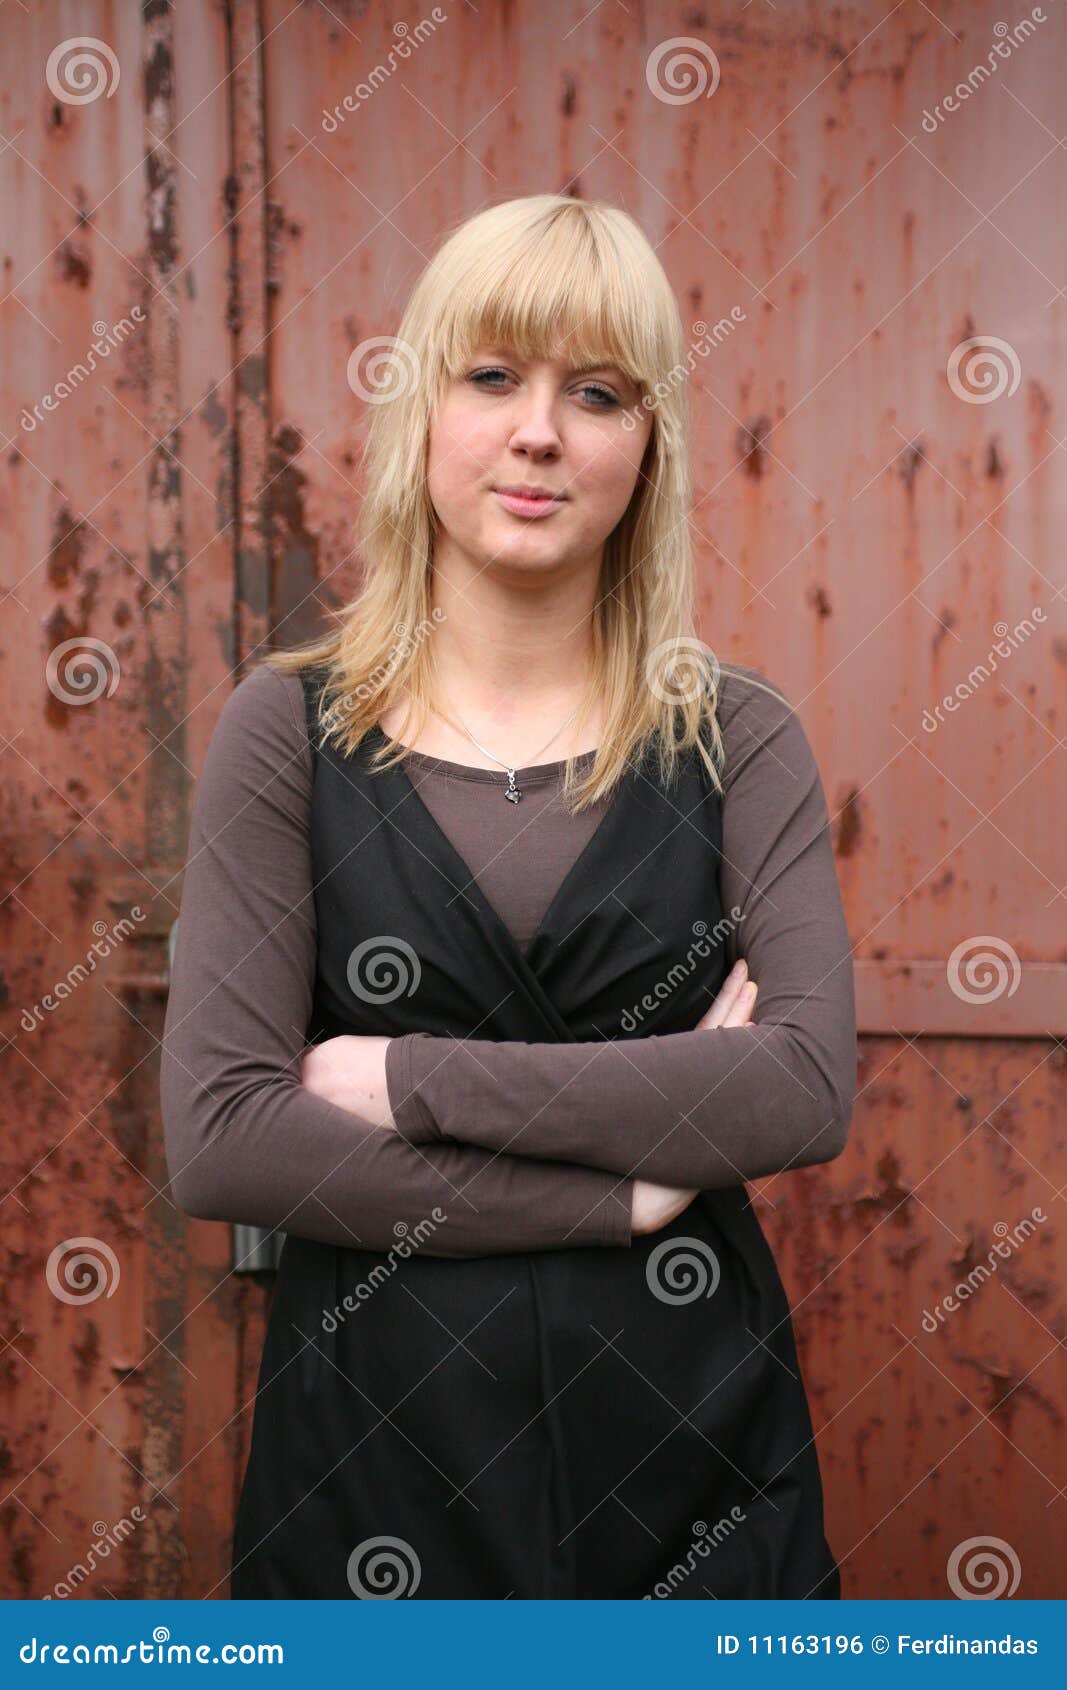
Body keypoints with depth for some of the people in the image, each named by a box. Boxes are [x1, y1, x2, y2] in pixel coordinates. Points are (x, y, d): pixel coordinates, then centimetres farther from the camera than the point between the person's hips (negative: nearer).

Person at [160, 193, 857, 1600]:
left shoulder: (737, 736, 0)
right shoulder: (291, 729, -3)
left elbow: (812, 1090, -13)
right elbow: (218, 1142, -12)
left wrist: (409, 1077, -16)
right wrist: (624, 1188, -14)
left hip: (687, 1429, 1)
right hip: (376, 1432, 0)